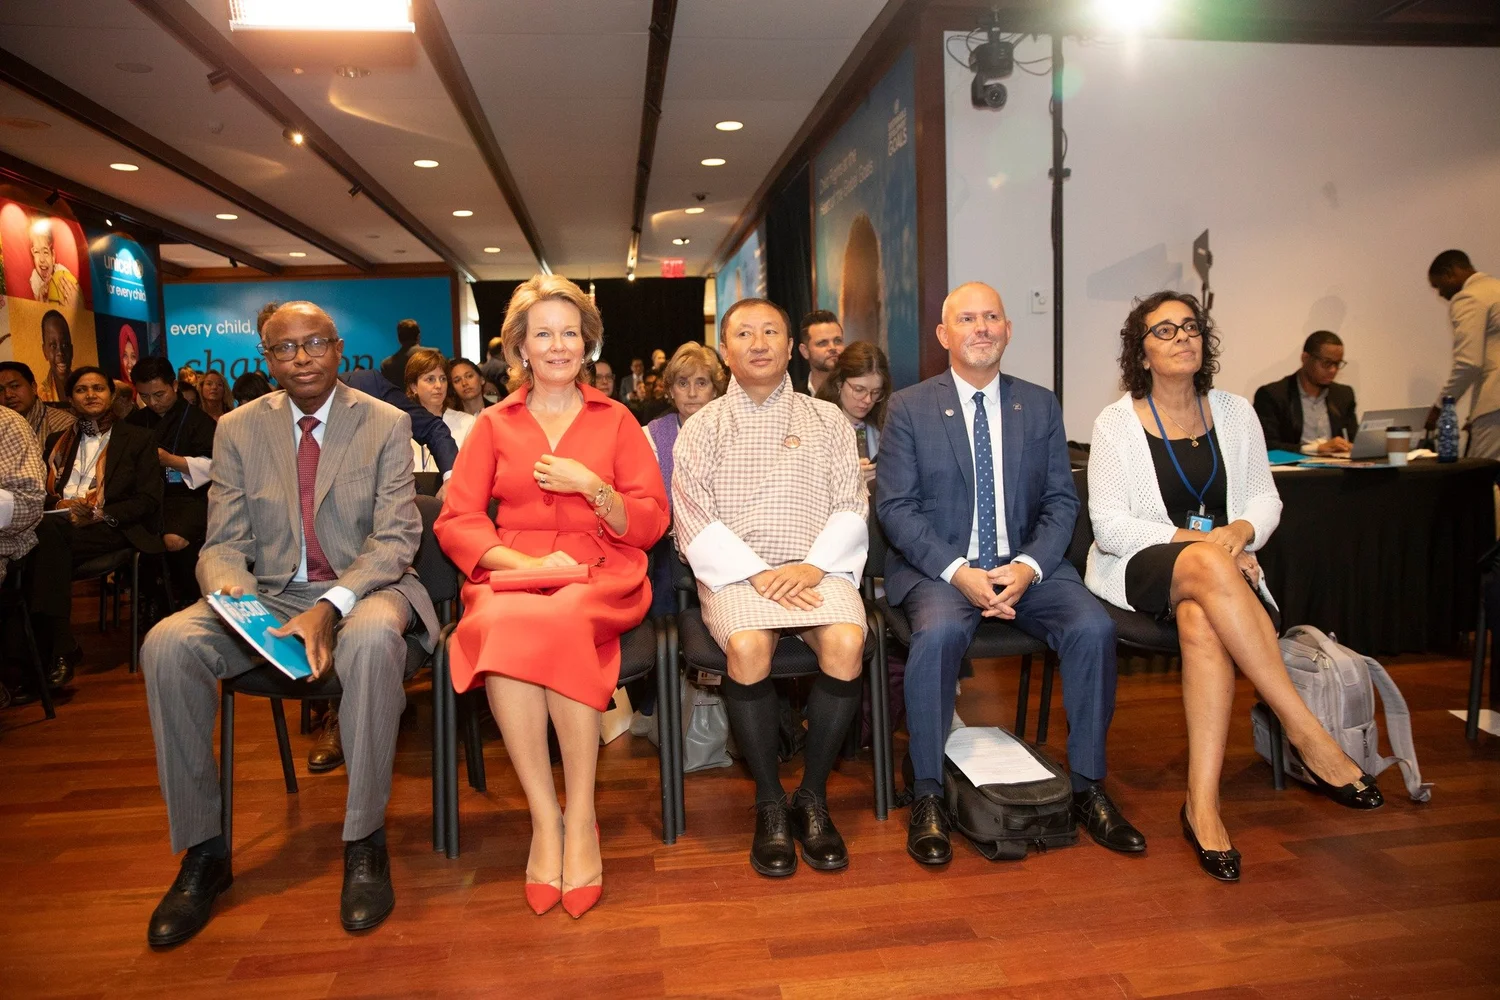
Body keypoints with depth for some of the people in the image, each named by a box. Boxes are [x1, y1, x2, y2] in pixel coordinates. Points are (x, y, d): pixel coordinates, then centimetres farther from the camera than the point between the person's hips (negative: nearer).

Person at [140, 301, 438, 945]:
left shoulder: (387, 425, -1)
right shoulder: (238, 430, 7)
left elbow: (395, 538, -9)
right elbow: (224, 542, 5)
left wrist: (331, 607, -26)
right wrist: (228, 588, -21)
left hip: (363, 586, -3)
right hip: (268, 595, 3)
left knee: (371, 641, -37)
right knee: (167, 645, -24)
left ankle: (365, 840, -20)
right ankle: (203, 849, -9)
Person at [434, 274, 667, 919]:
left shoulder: (616, 420, 16)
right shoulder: (494, 424, 18)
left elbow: (651, 524, 8)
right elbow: (456, 522, 6)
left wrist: (590, 486, -11)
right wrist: (526, 562, -12)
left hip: (600, 577, -1)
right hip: (511, 574, 1)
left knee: (560, 622, -36)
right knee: (503, 626, -35)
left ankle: (580, 818, -24)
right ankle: (545, 816, -25)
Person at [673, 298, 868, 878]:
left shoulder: (827, 421, 16)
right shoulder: (701, 429, 12)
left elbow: (851, 508, 6)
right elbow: (695, 521, 0)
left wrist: (812, 566, -11)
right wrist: (757, 573, -14)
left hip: (818, 568, 1)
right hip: (735, 570, -1)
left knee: (846, 642, -29)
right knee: (748, 647, -32)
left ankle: (813, 796, -10)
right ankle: (769, 802, -12)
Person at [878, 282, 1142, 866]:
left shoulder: (1040, 406, 10)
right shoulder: (908, 408, 2)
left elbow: (1061, 502, 6)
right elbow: (895, 507, -5)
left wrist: (1028, 567, -14)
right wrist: (958, 571, -19)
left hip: (1026, 564, 3)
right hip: (939, 567, -3)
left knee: (1094, 627, -23)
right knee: (939, 633, -33)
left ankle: (1088, 787, -4)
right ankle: (928, 796, -16)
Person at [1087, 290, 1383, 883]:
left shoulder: (1235, 413, 12)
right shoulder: (1117, 423, 2)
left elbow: (1266, 498, 12)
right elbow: (1110, 527, -5)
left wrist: (1240, 531, -12)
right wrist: (1194, 540, -16)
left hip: (1222, 567, 3)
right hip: (1141, 568, -2)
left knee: (1202, 622, -36)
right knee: (1208, 564, -39)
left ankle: (1203, 803, -35)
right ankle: (1309, 734, -35)